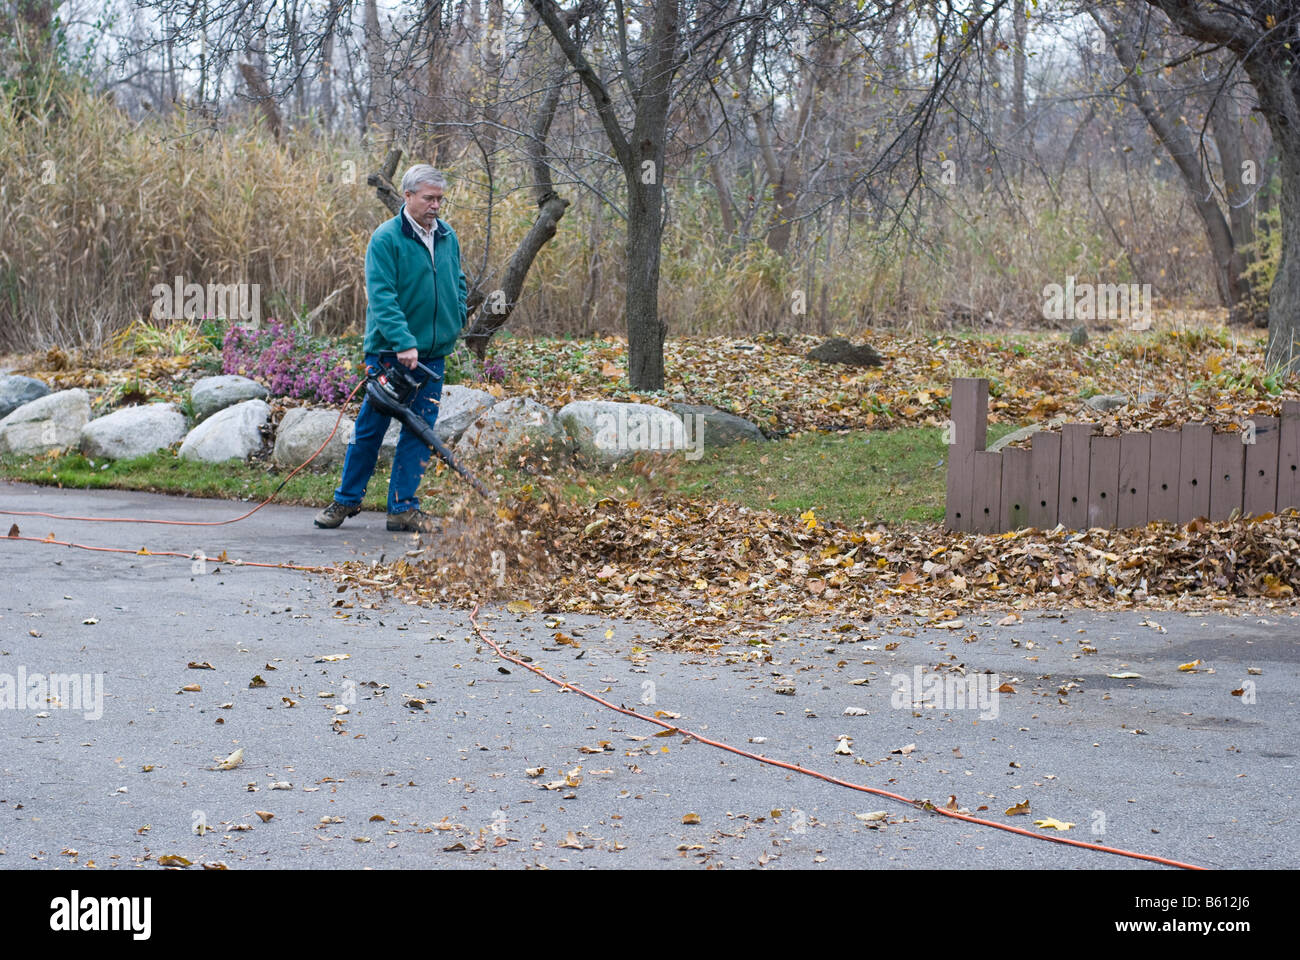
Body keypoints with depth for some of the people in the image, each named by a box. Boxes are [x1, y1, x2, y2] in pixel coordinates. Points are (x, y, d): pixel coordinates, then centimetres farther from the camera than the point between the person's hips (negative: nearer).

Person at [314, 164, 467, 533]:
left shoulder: (447, 236, 8)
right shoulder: (386, 239, -12)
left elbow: (458, 282, 25)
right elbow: (382, 297, -20)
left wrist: (456, 320, 10)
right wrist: (404, 343, -29)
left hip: (433, 354, 5)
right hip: (389, 351, -5)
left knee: (420, 431, 4)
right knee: (371, 427, 3)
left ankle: (403, 507, 10)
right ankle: (347, 500, 17)